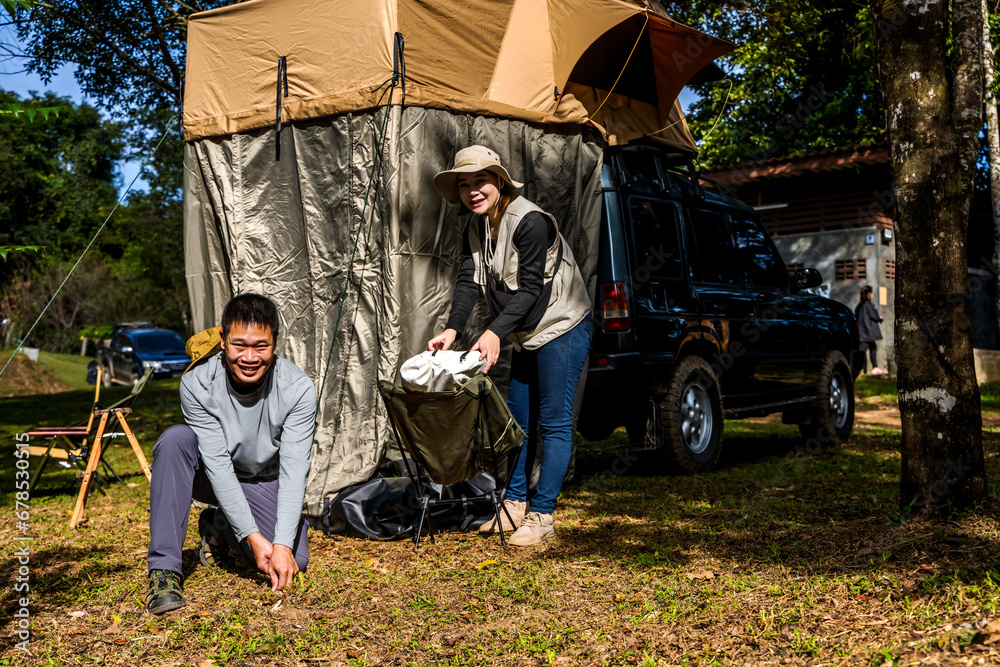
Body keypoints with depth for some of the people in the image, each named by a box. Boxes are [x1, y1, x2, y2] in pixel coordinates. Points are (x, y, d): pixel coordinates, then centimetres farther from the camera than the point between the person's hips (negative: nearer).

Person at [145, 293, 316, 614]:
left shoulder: (298, 389, -25)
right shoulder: (197, 384, -26)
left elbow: (293, 471, -26)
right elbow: (218, 464, -28)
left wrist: (283, 545, -35)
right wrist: (254, 537, -33)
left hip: (266, 482, 1)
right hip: (214, 477, -1)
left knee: (293, 560, -20)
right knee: (176, 438, -32)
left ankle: (218, 525, 12)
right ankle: (164, 569, -27)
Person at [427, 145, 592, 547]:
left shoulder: (529, 221, -21)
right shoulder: (475, 228, 3)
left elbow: (530, 287, -25)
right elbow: (468, 281, -6)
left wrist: (495, 332, -35)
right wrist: (452, 329, -22)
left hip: (563, 328, -9)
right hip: (526, 335, 9)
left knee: (554, 422, -6)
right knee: (517, 419, 13)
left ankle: (542, 516, -2)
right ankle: (515, 503, 24)